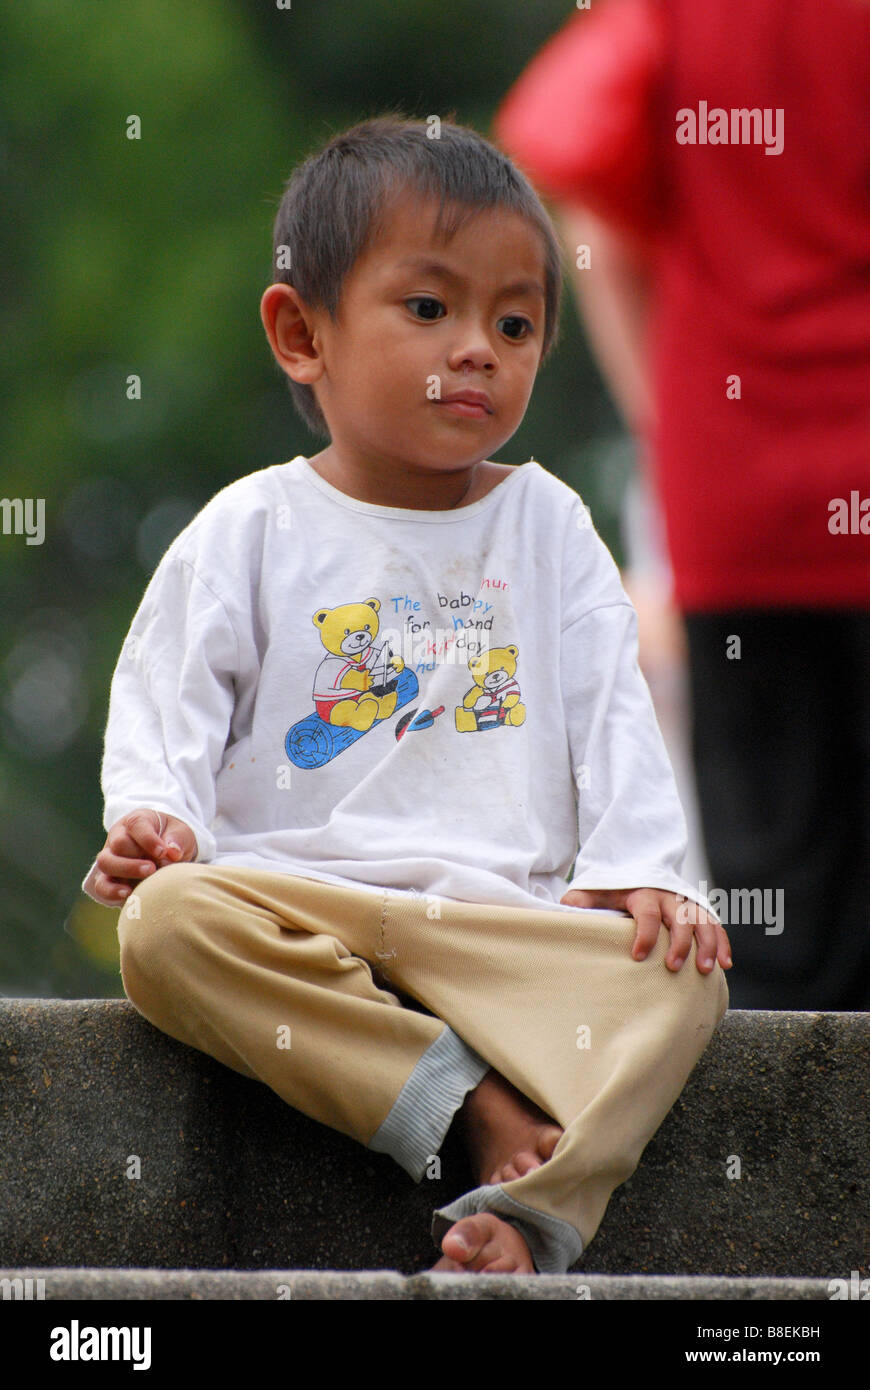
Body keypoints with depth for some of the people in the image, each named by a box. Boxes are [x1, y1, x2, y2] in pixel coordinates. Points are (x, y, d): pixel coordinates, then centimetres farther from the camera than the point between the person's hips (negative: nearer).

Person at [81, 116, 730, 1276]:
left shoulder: (547, 526, 15)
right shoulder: (254, 529, 9)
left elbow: (611, 713, 12)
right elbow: (165, 698, 7)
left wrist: (639, 869, -4)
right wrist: (156, 819, -14)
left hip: (508, 913, 1)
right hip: (293, 898, -1)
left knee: (681, 974, -27)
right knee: (166, 925, -35)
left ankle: (530, 1213, -39)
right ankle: (479, 1108, -34)